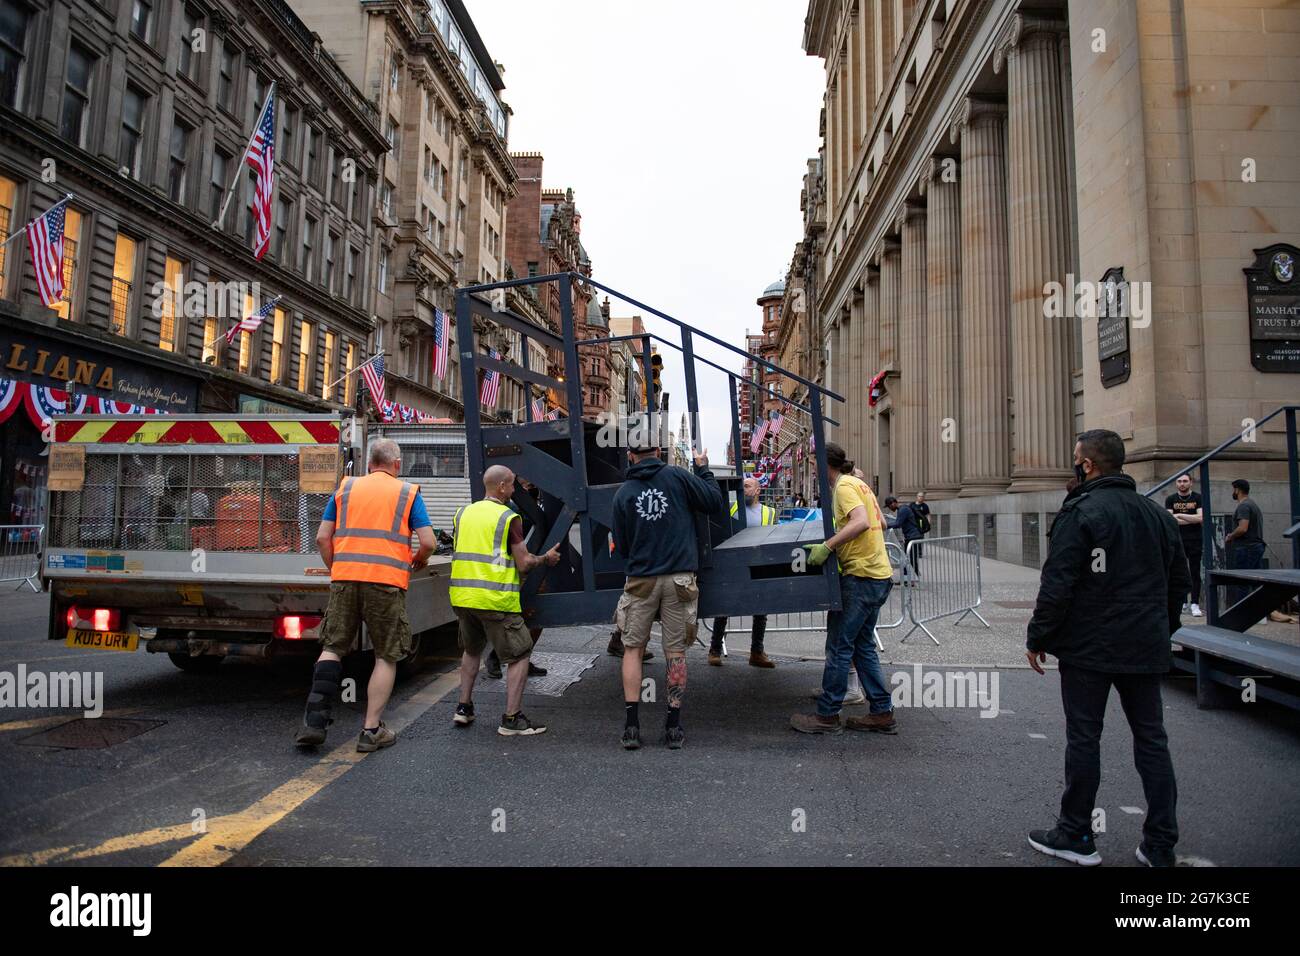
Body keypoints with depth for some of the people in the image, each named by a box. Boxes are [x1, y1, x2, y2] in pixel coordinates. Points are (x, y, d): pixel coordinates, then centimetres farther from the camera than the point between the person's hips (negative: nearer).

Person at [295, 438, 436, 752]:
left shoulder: (345, 488, 13)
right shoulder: (408, 493, 6)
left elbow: (322, 538, 10)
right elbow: (428, 542, -2)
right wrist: (418, 560, 19)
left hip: (345, 578, 3)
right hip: (387, 581, -2)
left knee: (332, 648, 15)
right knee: (386, 656, 8)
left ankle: (314, 721, 6)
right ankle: (372, 731, 10)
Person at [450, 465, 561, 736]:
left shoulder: (462, 514, 10)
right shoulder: (508, 518, -8)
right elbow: (524, 564, -9)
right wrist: (546, 558, 9)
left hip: (461, 596, 7)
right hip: (495, 600, -7)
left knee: (471, 650, 28)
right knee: (520, 655, 5)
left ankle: (463, 708, 27)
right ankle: (512, 719, 3)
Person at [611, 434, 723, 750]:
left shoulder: (623, 493, 3)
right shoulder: (678, 476, -2)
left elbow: (622, 546, 8)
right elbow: (715, 502, 3)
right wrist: (703, 469, 17)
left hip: (641, 580, 0)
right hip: (679, 578, 0)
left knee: (633, 649, 11)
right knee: (675, 651, 7)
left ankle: (631, 726, 8)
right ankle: (674, 728, 13)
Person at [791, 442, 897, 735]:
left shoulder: (844, 486, -11)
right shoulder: (859, 484, 17)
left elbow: (861, 522, -28)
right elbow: (880, 522, 25)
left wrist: (827, 546, -30)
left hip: (861, 576, -10)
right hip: (879, 575, 10)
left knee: (839, 647, -3)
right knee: (863, 646, 15)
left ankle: (828, 716, 4)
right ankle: (883, 713, 18)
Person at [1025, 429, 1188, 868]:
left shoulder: (1081, 512, -14)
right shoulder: (1159, 514, 9)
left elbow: (1057, 585, -17)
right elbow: (1178, 581, 17)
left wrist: (1038, 638, -8)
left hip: (1088, 649, -6)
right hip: (1146, 650, 6)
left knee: (1083, 739, 4)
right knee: (1151, 739, 12)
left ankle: (1075, 836, 15)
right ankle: (1160, 846, 18)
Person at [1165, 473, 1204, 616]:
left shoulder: (1198, 498, 2)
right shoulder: (1170, 500, 6)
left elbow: (1201, 518, -11)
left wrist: (1179, 515, -14)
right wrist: (1192, 519, -9)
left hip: (1194, 541, -1)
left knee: (1195, 573, -1)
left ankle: (1195, 604, 0)